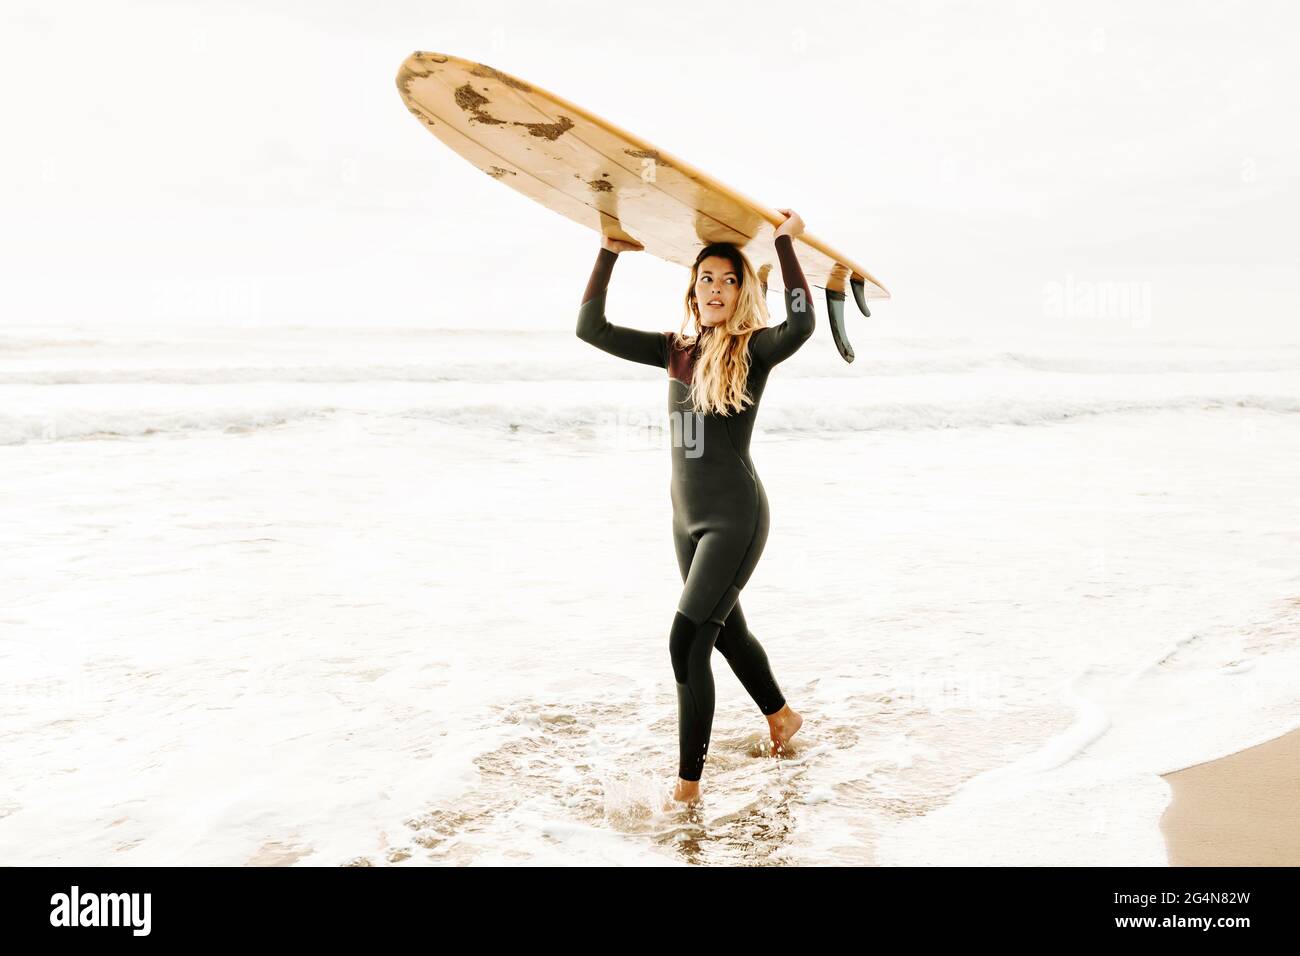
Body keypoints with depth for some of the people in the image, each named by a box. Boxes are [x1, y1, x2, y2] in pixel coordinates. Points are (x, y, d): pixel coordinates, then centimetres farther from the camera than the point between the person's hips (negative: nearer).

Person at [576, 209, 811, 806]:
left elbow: (801, 324, -32)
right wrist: (609, 253, 1)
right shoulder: (677, 350, 6)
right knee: (726, 630, 22)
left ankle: (688, 784, -3)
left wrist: (785, 245, -26)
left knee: (687, 641, -13)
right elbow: (591, 329, 5)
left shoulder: (753, 350, -10)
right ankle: (781, 716, 47)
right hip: (687, 516, 7)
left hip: (736, 516, -7)